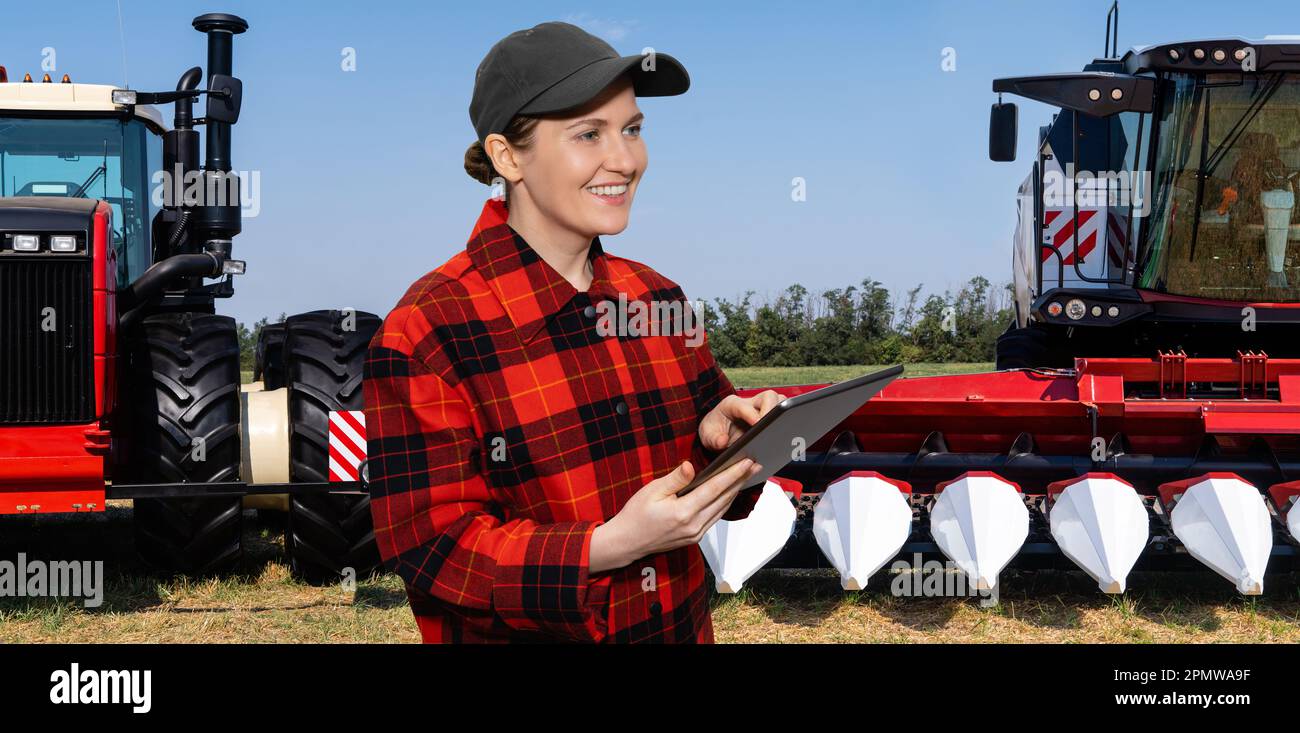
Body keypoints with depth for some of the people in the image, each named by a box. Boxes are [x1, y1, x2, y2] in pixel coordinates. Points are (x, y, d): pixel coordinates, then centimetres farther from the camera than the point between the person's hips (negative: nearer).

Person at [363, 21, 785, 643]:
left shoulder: (659, 300, 0)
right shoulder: (424, 334, -19)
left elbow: (699, 473, 8)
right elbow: (430, 547, -22)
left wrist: (723, 437, -15)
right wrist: (610, 546, -33)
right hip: (523, 635, -6)